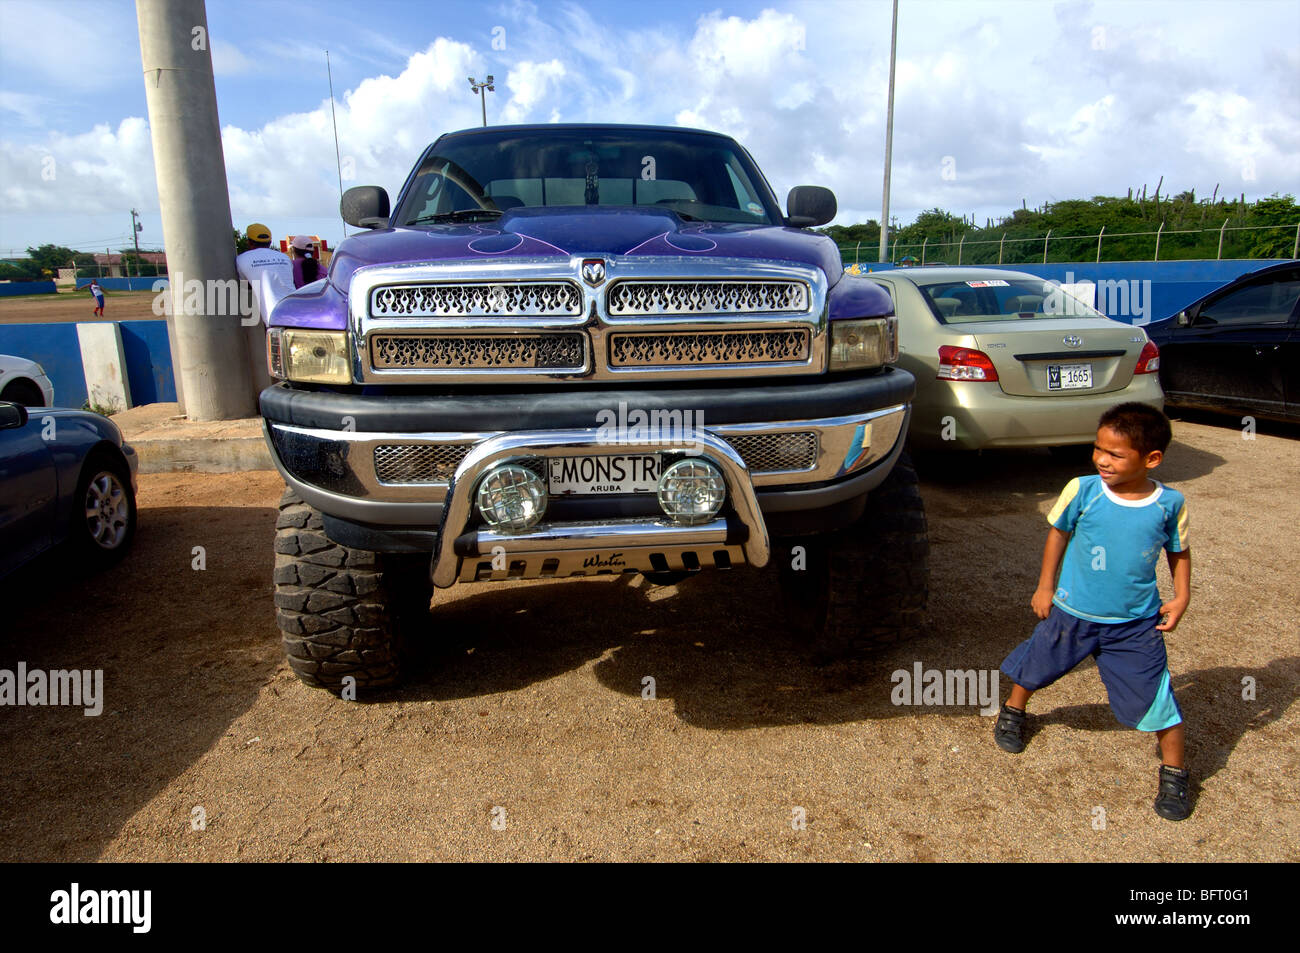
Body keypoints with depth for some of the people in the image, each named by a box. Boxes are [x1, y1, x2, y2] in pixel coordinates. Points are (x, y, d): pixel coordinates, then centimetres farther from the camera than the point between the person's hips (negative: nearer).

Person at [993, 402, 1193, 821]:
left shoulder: (1169, 503, -11)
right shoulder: (1082, 490, -16)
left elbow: (1179, 551, 7)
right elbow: (1058, 532, 0)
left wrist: (1181, 597, -4)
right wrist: (1045, 587, 2)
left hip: (1136, 624, 0)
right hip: (1073, 612, 1)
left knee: (1157, 698, 1)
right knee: (1034, 666, 17)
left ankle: (1174, 772, 26)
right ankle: (1013, 711, 48)